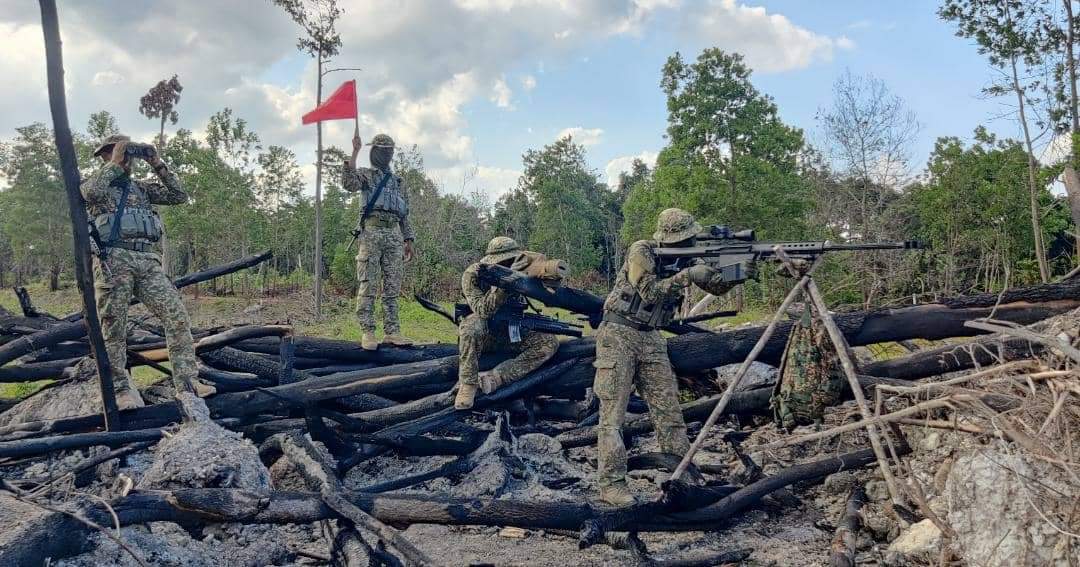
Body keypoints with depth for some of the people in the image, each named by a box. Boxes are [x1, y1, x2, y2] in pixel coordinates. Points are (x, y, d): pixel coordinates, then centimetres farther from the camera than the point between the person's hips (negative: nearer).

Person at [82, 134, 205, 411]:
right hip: (112, 261, -4)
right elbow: (90, 193, -15)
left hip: (148, 261, 4)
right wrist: (115, 164, -5)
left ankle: (187, 382, -9)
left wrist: (157, 164, 9)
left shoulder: (141, 188, 23)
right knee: (113, 328, -2)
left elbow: (179, 195, 14)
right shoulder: (94, 182, 11)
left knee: (177, 317, -8)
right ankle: (121, 389, 7)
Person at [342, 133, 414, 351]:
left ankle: (392, 332, 5)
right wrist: (355, 152, -18)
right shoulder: (365, 174, 8)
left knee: (392, 288, 3)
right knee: (367, 286, -6)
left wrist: (408, 240, 14)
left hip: (394, 235, 5)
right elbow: (349, 183, -16)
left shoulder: (398, 182, 23)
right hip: (371, 232, -5)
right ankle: (367, 332, -5)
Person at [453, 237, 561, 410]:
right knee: (471, 325, -36)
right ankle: (467, 384, -25)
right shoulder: (473, 274, -17)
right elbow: (482, 310, -30)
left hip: (511, 336, 4)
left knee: (549, 343, -18)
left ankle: (495, 378, -25)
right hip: (484, 335, -3)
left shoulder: (519, 269, -8)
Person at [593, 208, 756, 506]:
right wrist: (687, 276, -25)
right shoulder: (641, 251, -14)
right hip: (619, 335, -6)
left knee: (668, 408, 6)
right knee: (613, 413, -7)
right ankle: (610, 484, -5)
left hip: (651, 339, 7)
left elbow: (716, 285, 3)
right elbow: (650, 292, -22)